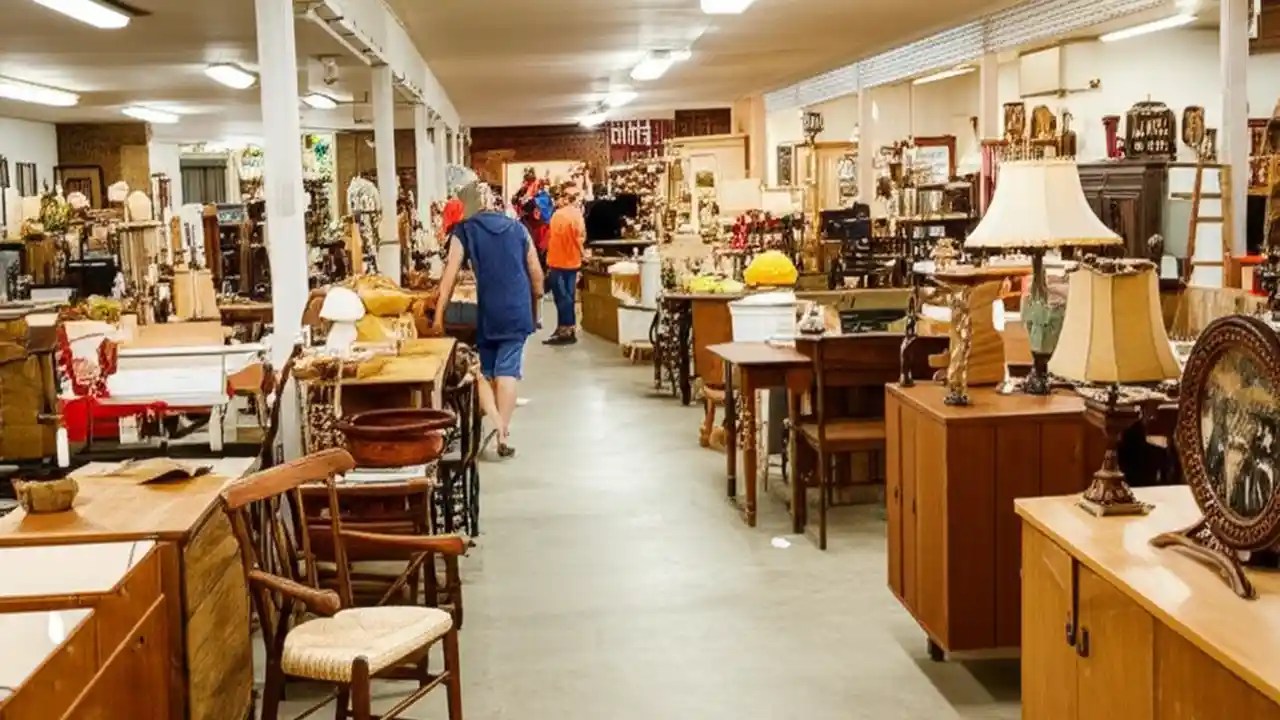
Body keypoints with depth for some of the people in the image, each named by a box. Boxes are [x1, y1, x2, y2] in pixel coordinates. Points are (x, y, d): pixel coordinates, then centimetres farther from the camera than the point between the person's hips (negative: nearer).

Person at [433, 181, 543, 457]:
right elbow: (536, 273, 12)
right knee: (508, 371, 4)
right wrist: (535, 307, 23)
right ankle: (503, 434, 1)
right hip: (518, 310, 2)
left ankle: (495, 422, -10)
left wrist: (439, 315, -3)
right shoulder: (516, 227, 10)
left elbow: (450, 275, -6)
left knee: (483, 371, 11)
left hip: (487, 311, -2)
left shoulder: (464, 231, 1)